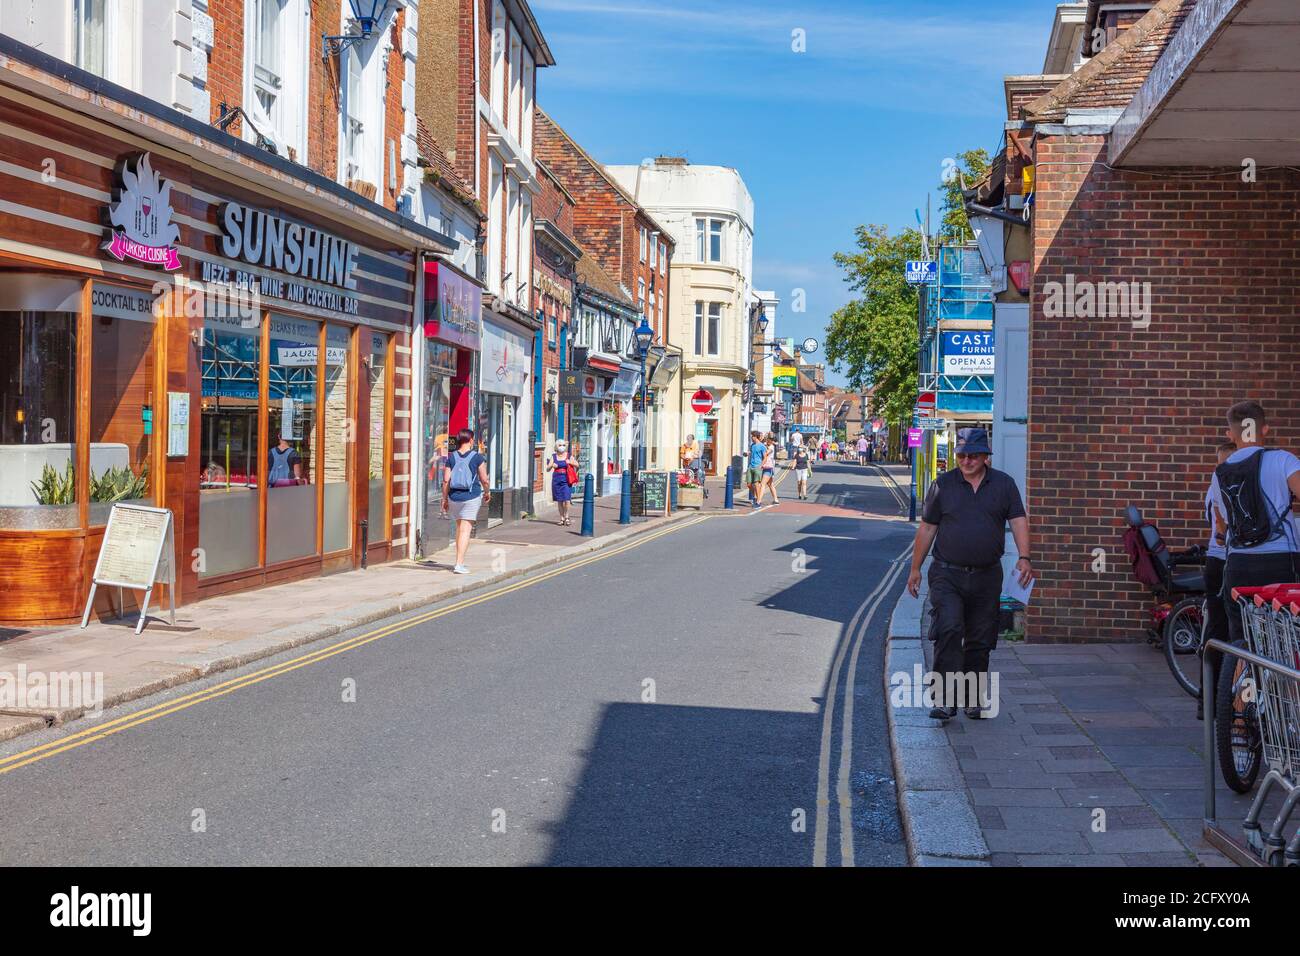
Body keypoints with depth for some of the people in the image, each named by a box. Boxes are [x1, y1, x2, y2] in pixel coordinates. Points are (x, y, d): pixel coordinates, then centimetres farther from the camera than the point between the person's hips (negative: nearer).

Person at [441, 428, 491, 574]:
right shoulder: (477, 457, -6)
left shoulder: (451, 457, 1)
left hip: (454, 496, 4)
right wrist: (487, 492, 14)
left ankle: (459, 561, 25)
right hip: (471, 497, -4)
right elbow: (484, 480, -4)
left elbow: (446, 480, -2)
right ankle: (459, 564, -10)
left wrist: (445, 499, 7)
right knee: (465, 530, -3)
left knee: (459, 527, 20)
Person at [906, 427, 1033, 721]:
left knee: (980, 641, 9)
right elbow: (927, 528, 7)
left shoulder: (1004, 484, 6)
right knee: (949, 630, -19)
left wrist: (1024, 558, -17)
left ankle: (974, 701, 22)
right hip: (947, 575, -2)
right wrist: (915, 569, 7)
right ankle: (947, 700, -18)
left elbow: (1018, 521, -1)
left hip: (987, 576, 2)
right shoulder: (943, 484, 3)